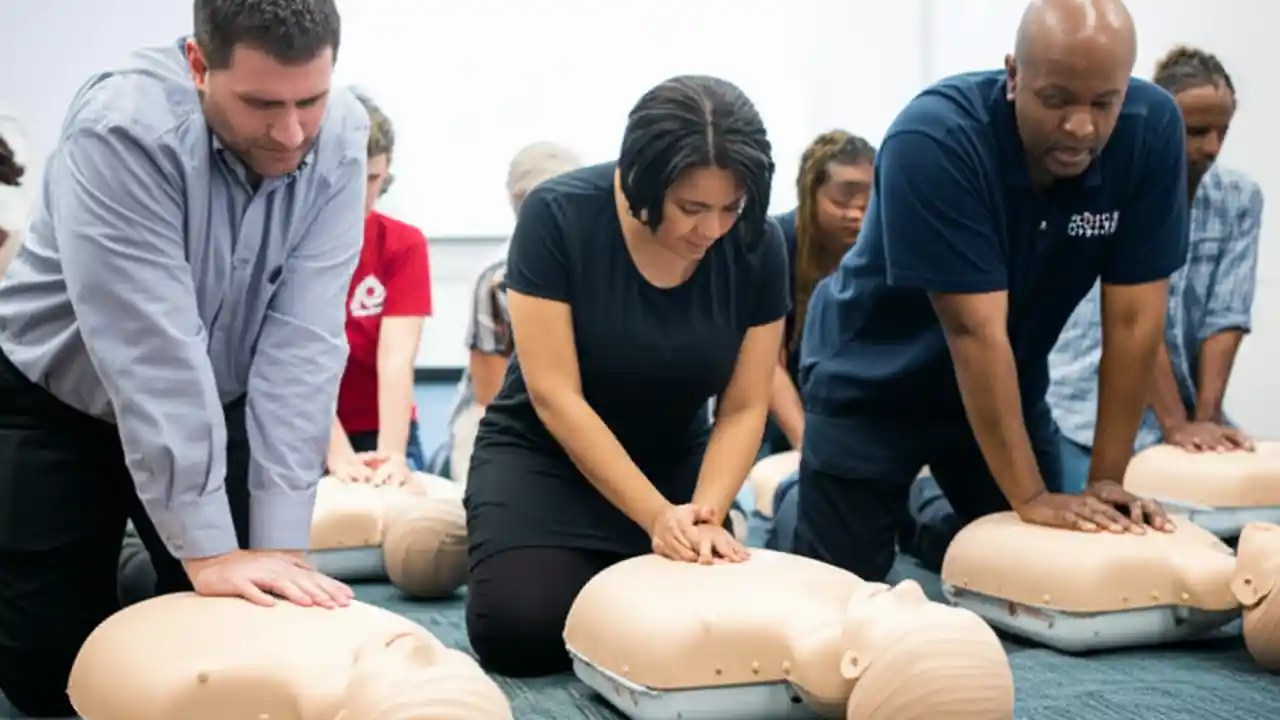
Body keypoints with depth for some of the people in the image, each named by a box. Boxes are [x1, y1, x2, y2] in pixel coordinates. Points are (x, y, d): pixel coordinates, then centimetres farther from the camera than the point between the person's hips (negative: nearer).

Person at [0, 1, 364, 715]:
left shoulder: (340, 138, -20)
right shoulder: (124, 130, -32)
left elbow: (302, 340, -24)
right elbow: (152, 356, -34)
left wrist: (280, 545, -27)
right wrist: (208, 551, -34)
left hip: (218, 404, 3)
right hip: (57, 399, -3)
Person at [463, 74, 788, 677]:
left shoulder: (758, 247, -14)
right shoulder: (558, 216, -23)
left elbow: (743, 409, -9)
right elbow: (555, 396, -24)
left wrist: (707, 512, -27)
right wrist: (657, 516, -31)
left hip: (674, 457, 3)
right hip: (545, 453, -3)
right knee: (521, 628, -24)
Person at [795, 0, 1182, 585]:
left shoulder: (1152, 130, -19)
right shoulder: (933, 139, -31)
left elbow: (1133, 320, -16)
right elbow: (975, 331, -31)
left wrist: (1106, 480, -16)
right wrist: (1030, 496, -29)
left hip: (1008, 389, 4)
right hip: (872, 383, -4)